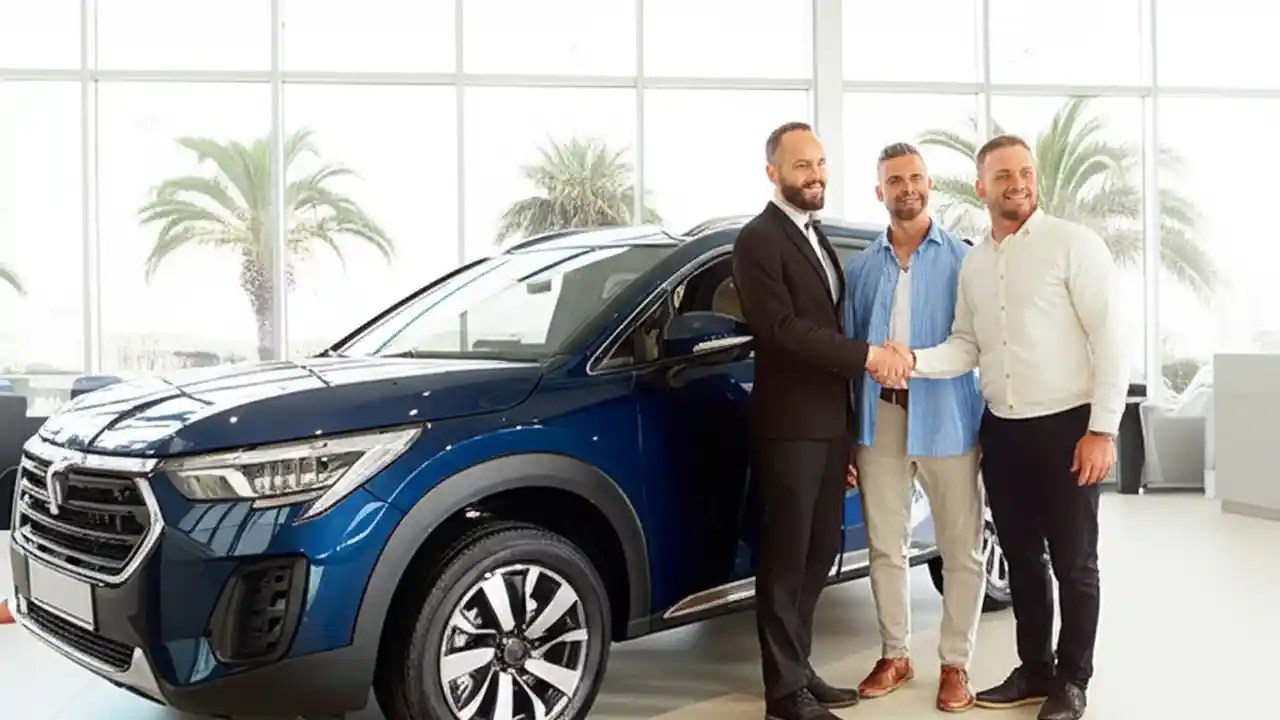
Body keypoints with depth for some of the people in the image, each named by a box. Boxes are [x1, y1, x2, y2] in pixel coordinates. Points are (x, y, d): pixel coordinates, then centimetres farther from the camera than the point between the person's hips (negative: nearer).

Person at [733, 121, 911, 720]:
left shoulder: (815, 236, 17)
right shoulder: (759, 240, -10)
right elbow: (783, 329, -21)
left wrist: (846, 424, 18)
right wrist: (867, 355, -22)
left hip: (829, 422, 9)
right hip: (789, 425, -9)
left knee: (819, 552, 14)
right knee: (785, 558, 0)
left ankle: (798, 669, 27)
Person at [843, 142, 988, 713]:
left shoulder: (963, 259, 2)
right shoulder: (861, 268, 10)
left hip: (946, 418, -3)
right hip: (879, 418, 3)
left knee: (961, 550, 4)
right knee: (885, 547, 10)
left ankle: (955, 663, 18)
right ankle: (894, 655, 25)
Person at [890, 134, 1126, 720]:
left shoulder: (1073, 244, -7)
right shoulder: (973, 263, 10)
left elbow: (1108, 339, -11)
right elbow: (967, 347, 8)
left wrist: (1103, 429, -15)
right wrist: (915, 359, -13)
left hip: (1066, 425, -5)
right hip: (1002, 430, 5)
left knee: (1073, 562, 6)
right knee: (1021, 557, 15)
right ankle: (1035, 669, 30)